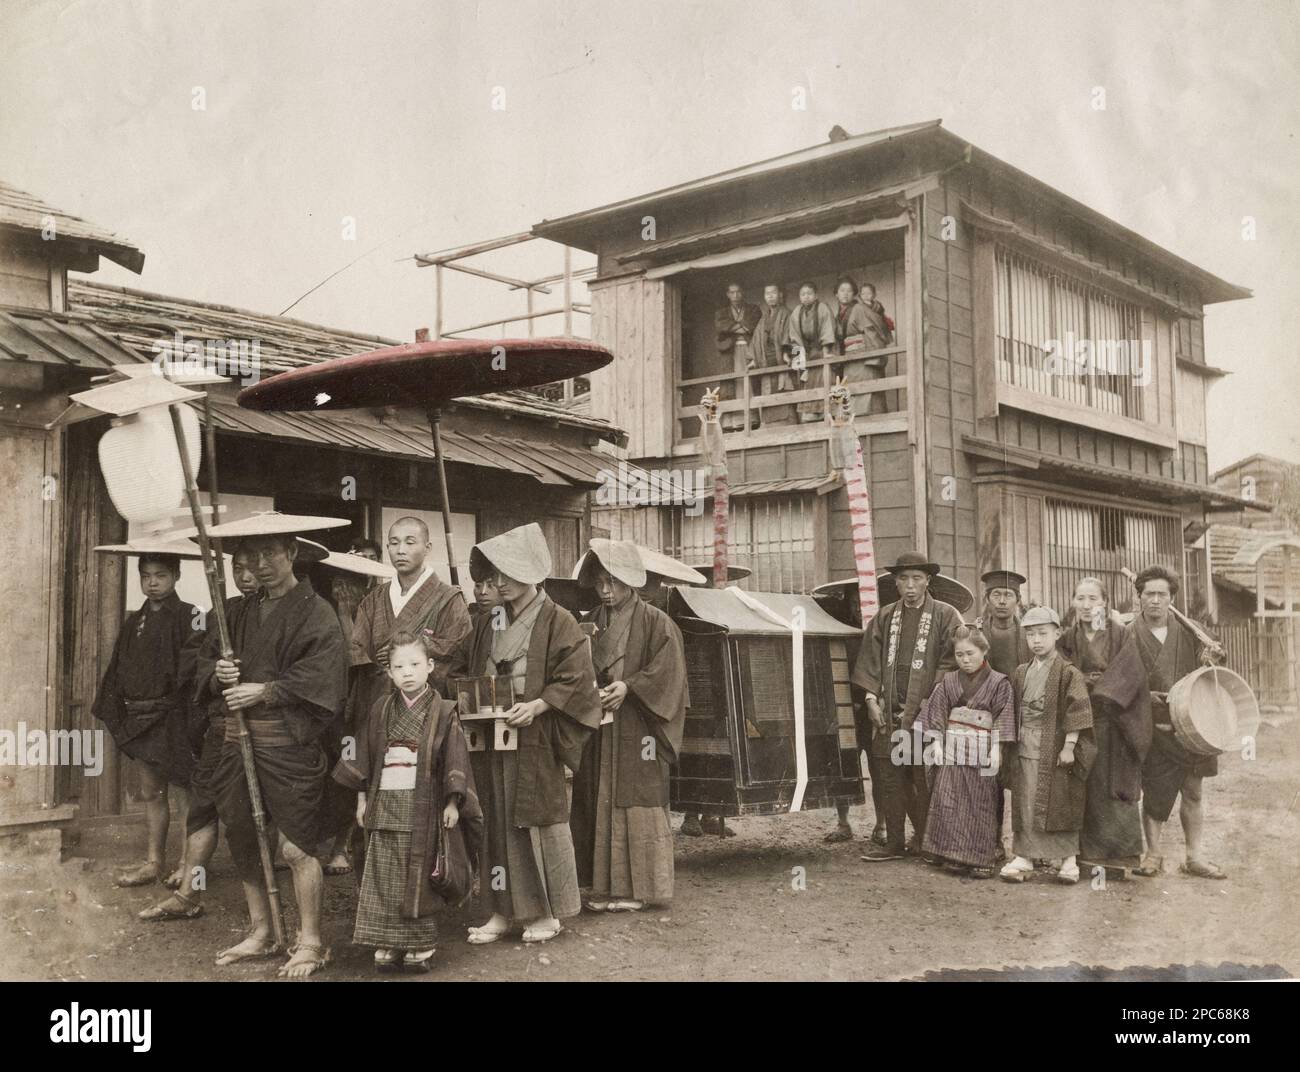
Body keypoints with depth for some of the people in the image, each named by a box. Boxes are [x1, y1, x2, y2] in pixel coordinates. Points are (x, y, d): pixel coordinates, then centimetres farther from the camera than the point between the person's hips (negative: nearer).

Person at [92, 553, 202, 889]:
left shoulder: (189, 616, -7)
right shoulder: (135, 622, 13)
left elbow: (193, 664, -17)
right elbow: (119, 669, 16)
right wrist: (115, 713, 11)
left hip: (174, 718, -7)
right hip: (140, 716, 7)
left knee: (183, 789, 0)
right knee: (152, 794, 12)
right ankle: (153, 862, 20)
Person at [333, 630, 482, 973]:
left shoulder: (443, 712, -3)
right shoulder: (381, 709, 8)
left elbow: (455, 761, -4)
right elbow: (365, 757, 12)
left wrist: (452, 803, -8)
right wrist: (362, 798, 10)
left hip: (422, 807, -3)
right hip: (384, 806, 3)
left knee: (419, 878, 2)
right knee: (383, 878, 3)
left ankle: (420, 947, 12)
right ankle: (386, 945, 11)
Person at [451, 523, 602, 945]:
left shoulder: (557, 622, -4)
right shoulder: (486, 624, 13)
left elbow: (575, 681, -10)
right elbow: (462, 671, 19)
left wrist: (537, 705, -21)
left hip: (534, 740, -5)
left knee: (538, 821, 0)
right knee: (495, 822, 6)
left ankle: (548, 911, 12)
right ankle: (503, 909, 15)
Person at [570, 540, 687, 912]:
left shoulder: (655, 622, -3)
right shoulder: (594, 622, 13)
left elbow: (667, 672, -10)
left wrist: (628, 687, -18)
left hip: (638, 728, -5)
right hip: (600, 729, 5)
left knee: (635, 804, -4)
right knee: (601, 804, 5)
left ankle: (637, 887, 4)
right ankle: (607, 886, 11)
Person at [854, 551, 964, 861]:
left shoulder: (945, 616, -1)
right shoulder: (884, 618, 11)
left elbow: (949, 664, -6)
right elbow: (870, 661, 12)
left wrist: (923, 705, -11)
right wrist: (871, 699, 0)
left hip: (925, 711, -4)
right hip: (889, 713, 4)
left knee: (924, 781, 1)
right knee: (891, 780, 7)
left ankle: (925, 841, 14)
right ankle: (894, 843, 16)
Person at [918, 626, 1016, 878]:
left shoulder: (998, 683, -3)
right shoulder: (948, 682, 7)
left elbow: (1003, 718, -6)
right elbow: (937, 712, 8)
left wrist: (996, 749, -12)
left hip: (982, 751, -3)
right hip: (953, 748, 3)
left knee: (982, 804, 2)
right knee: (948, 800, -3)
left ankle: (982, 859, 8)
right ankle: (954, 855, 5)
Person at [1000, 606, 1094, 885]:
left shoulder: (1068, 673, -6)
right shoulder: (1021, 674, 10)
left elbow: (1076, 712, -10)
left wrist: (1069, 746, -15)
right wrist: (1013, 742, 12)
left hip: (1055, 750, -5)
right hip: (1026, 749, 5)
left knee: (1060, 804, 2)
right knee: (1026, 805, 6)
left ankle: (1069, 859, 14)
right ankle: (1024, 857, 12)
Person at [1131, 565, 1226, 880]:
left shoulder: (1187, 632, 5)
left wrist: (1208, 663, -9)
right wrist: (1151, 697, -17)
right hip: (1152, 728, -3)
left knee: (1192, 791, 8)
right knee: (1155, 793, 2)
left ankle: (1195, 857, 18)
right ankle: (1153, 855, 16)